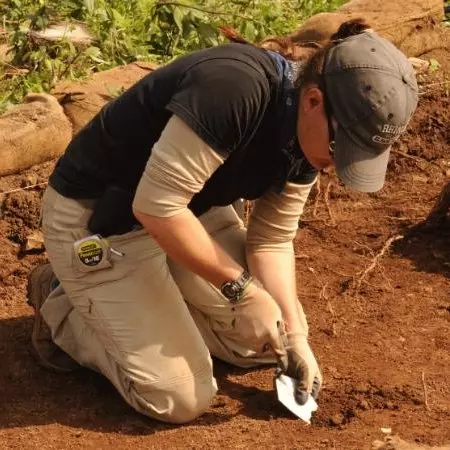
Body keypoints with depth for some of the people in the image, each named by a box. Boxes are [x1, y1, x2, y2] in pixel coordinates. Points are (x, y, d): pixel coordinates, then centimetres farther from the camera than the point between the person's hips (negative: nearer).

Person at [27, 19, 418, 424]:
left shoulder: (306, 141, -7)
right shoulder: (235, 88, -35)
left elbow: (271, 239, 3)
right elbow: (155, 206, -34)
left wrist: (294, 335, -8)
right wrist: (241, 289, -27)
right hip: (98, 219, -8)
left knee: (268, 340, 9)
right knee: (182, 398, -9)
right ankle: (64, 306, 10)